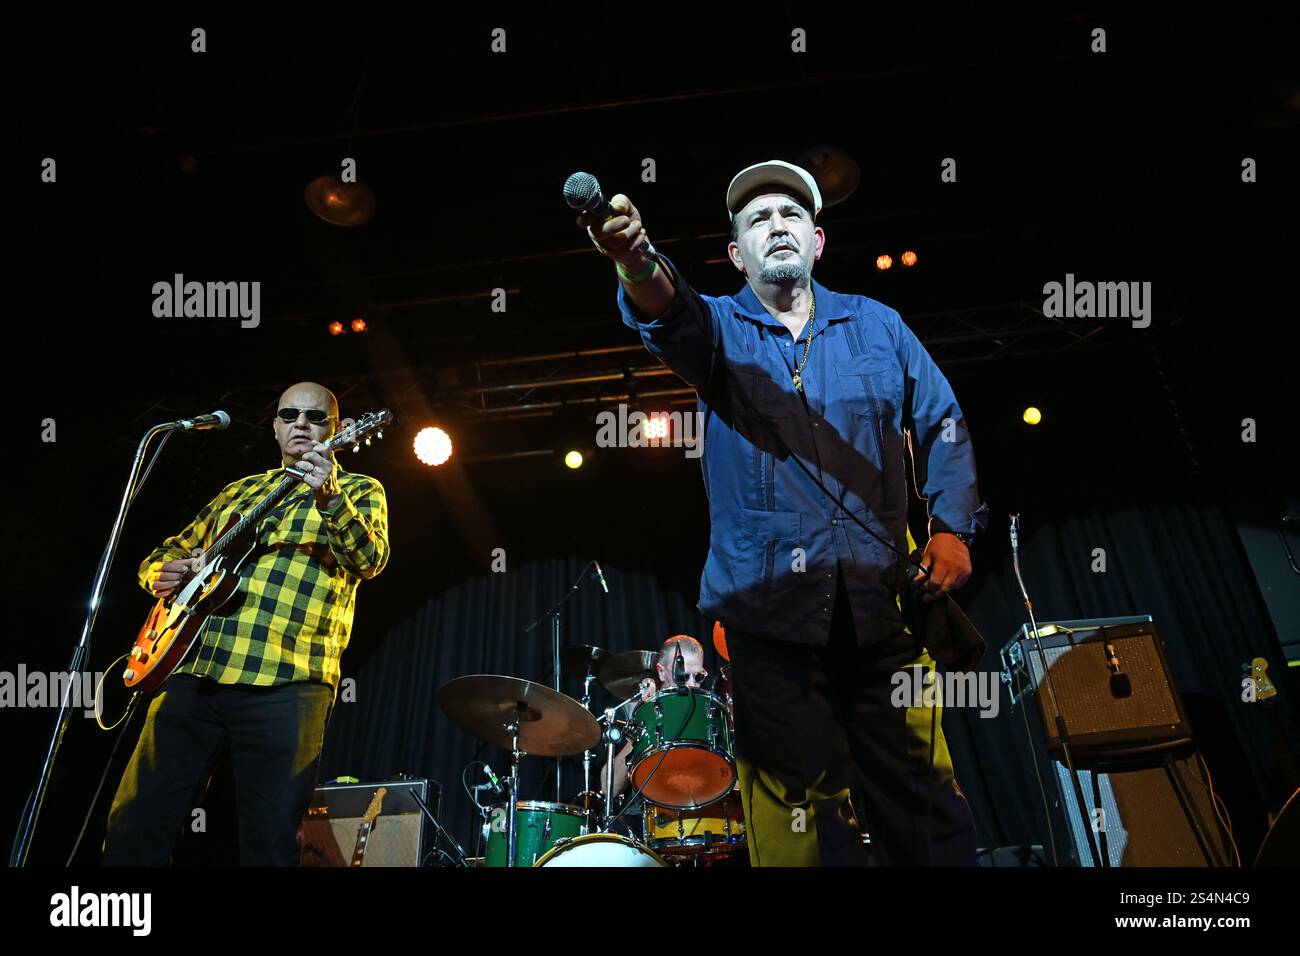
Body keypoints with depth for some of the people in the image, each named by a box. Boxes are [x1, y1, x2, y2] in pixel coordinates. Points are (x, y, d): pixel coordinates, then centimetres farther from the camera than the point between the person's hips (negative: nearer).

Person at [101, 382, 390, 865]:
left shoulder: (359, 491, 6)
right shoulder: (239, 491, 22)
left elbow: (369, 560, -13)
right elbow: (167, 552, 29)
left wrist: (328, 498, -30)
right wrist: (161, 573, 4)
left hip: (285, 684, -4)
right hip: (190, 670, 5)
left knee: (269, 842, 1)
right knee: (135, 829, 5)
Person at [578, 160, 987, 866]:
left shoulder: (878, 324, 15)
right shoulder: (719, 328, 8)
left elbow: (942, 426, 14)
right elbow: (672, 315, -16)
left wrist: (952, 529, -1)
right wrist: (638, 263, -39)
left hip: (882, 605, 2)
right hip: (770, 608, -2)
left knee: (925, 809, 4)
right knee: (795, 821, 2)